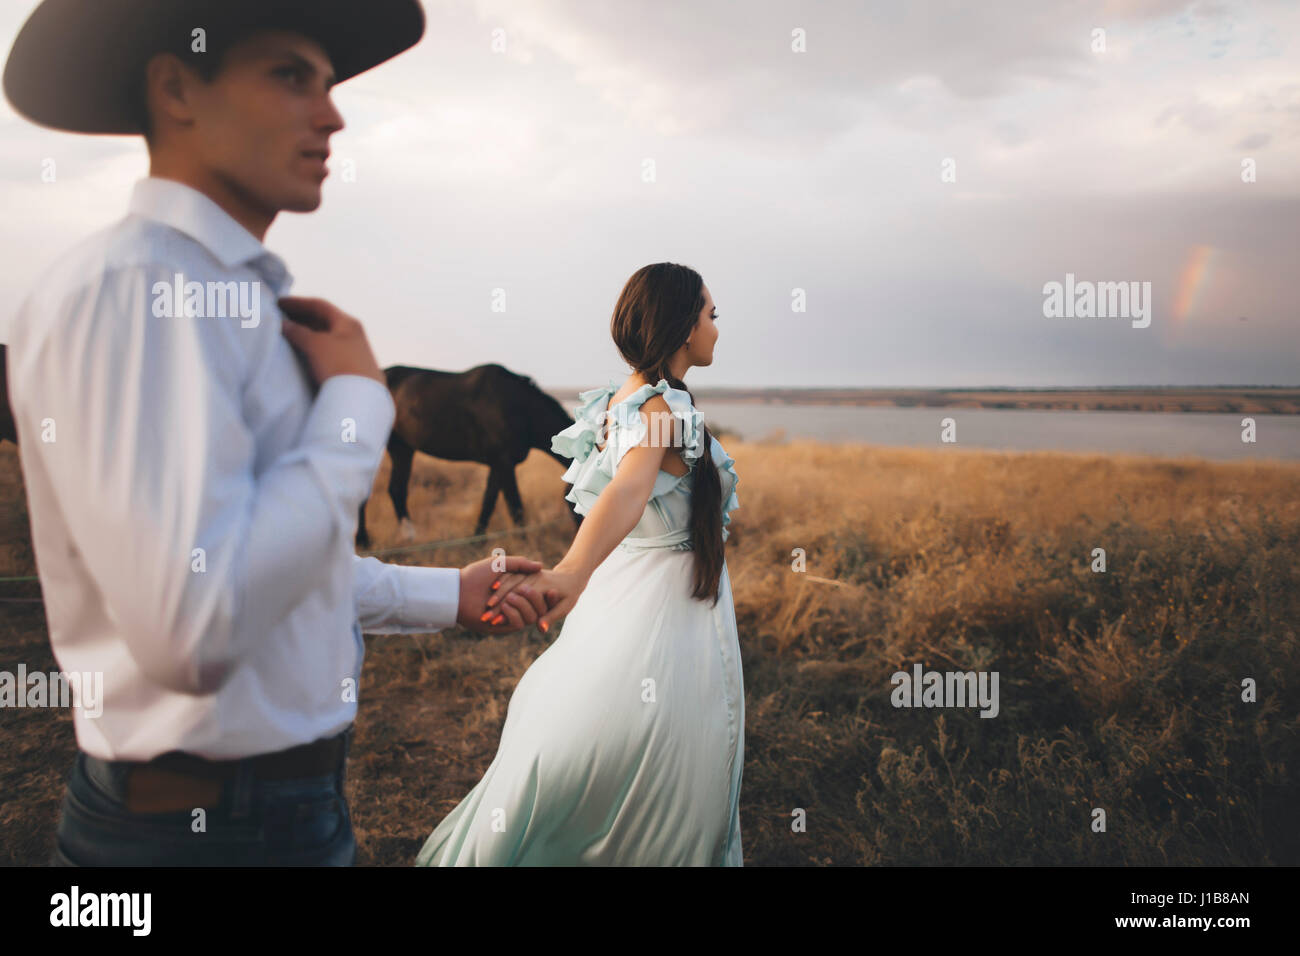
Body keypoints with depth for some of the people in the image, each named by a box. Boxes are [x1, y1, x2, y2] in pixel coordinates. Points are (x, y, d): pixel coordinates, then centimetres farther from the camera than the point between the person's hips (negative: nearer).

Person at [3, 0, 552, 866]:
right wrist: (357, 399, -20)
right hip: (202, 821, -9)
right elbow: (193, 624, -31)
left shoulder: (239, 296, 9)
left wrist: (445, 596, 22)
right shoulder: (128, 285, -20)